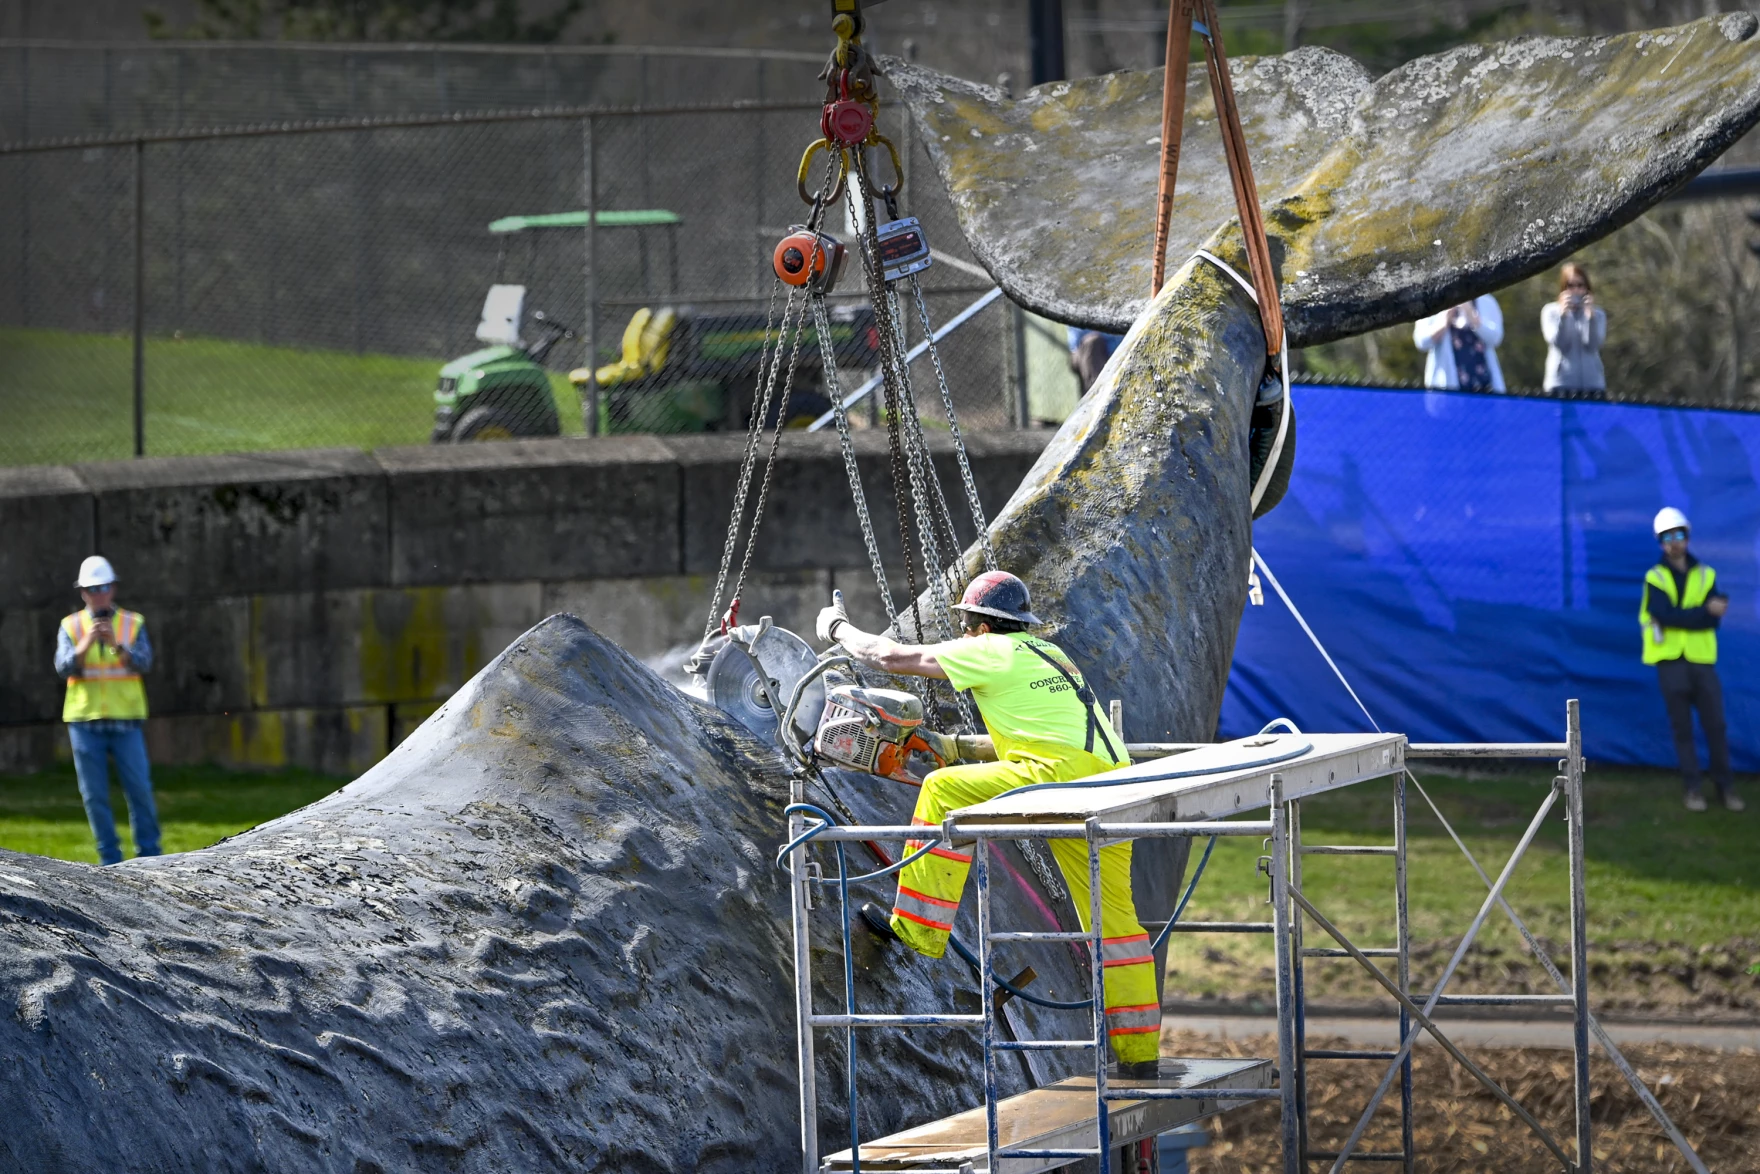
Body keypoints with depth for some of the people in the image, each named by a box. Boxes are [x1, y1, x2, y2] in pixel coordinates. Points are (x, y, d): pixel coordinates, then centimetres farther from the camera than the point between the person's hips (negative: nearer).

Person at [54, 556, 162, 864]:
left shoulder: (133, 624, 5)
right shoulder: (70, 627, 6)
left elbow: (143, 662, -8)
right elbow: (64, 668, -6)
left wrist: (117, 645, -24)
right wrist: (86, 644, -21)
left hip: (125, 721, -1)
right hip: (85, 722, 1)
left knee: (139, 788, -4)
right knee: (95, 795, 1)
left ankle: (149, 854, 6)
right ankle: (110, 859, 8)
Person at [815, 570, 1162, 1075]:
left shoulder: (994, 652, 6)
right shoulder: (1051, 656, 30)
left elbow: (892, 657, 11)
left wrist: (839, 629, 28)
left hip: (1064, 777, -8)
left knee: (944, 790, 0)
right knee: (1110, 918, 12)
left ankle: (918, 926, -3)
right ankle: (1139, 1053, 12)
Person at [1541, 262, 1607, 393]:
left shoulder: (1597, 314, 8)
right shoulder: (1550, 311, 5)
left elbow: (1593, 344, -5)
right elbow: (1558, 342, -6)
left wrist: (1590, 315, -15)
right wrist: (1563, 314, -16)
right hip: (1561, 382, -1)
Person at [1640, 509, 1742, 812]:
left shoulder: (1705, 576, 8)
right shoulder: (1655, 578, 2)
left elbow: (1713, 620, -5)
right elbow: (1666, 615, -15)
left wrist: (1682, 618, -17)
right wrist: (1705, 610, -16)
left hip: (1702, 659, 1)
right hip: (1671, 662, -1)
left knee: (1715, 725, 0)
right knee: (1682, 728, 2)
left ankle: (1725, 786, 9)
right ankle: (1692, 788, 9)